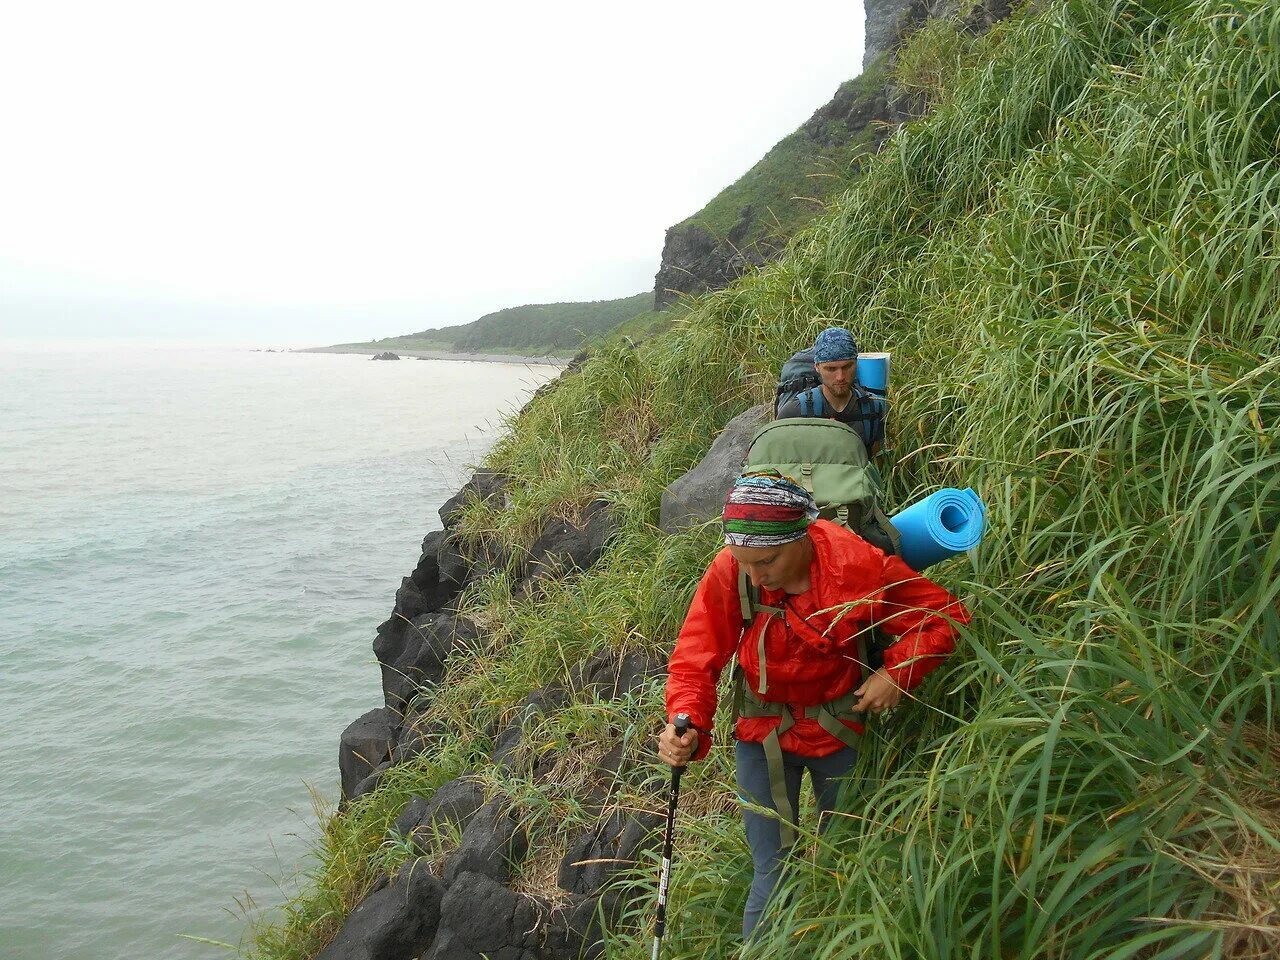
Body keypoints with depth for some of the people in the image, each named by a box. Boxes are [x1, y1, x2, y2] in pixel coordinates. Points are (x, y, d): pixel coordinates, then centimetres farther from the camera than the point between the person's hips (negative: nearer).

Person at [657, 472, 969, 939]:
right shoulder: (727, 574, -23)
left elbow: (947, 616, -12)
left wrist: (897, 673, -23)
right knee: (772, 874, -1)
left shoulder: (858, 566, -24)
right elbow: (693, 662, -19)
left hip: (839, 729, 1)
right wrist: (687, 726, -37)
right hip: (763, 732, -1)